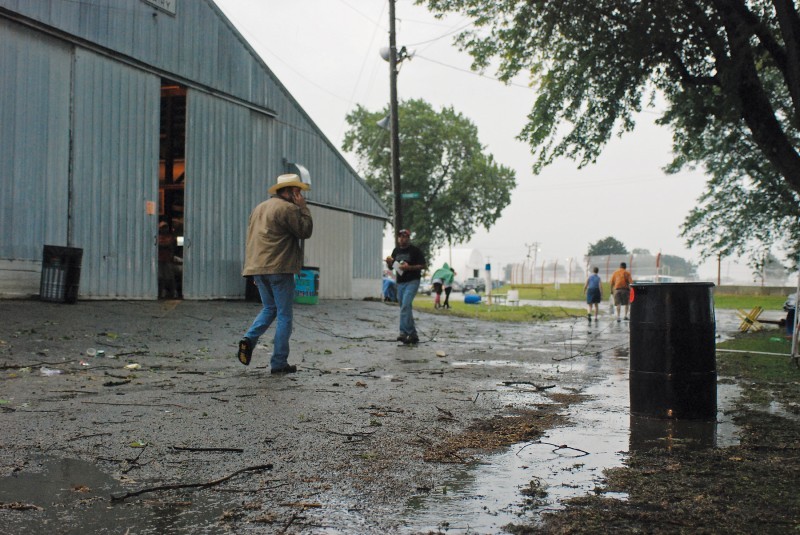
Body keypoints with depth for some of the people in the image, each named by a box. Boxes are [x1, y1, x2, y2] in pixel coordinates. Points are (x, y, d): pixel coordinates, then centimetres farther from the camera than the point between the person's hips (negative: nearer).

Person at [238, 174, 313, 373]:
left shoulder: (259, 208, 18)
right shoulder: (288, 209, -9)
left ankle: (249, 338, -1)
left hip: (258, 268, 8)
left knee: (269, 308, 22)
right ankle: (279, 363, 2)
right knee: (284, 315, 1)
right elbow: (305, 231, -8)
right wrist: (303, 208, 1)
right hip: (279, 269, -8)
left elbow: (251, 239, 19)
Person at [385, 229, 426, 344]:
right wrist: (389, 262, -4)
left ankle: (404, 332, -22)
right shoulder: (396, 250, 12)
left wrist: (409, 267, -21)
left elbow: (422, 265, -9)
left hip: (412, 282, -7)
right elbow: (391, 267, 19)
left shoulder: (415, 250, -6)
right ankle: (413, 334, 17)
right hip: (400, 283, 7)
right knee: (405, 308, 9)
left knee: (405, 305, -20)